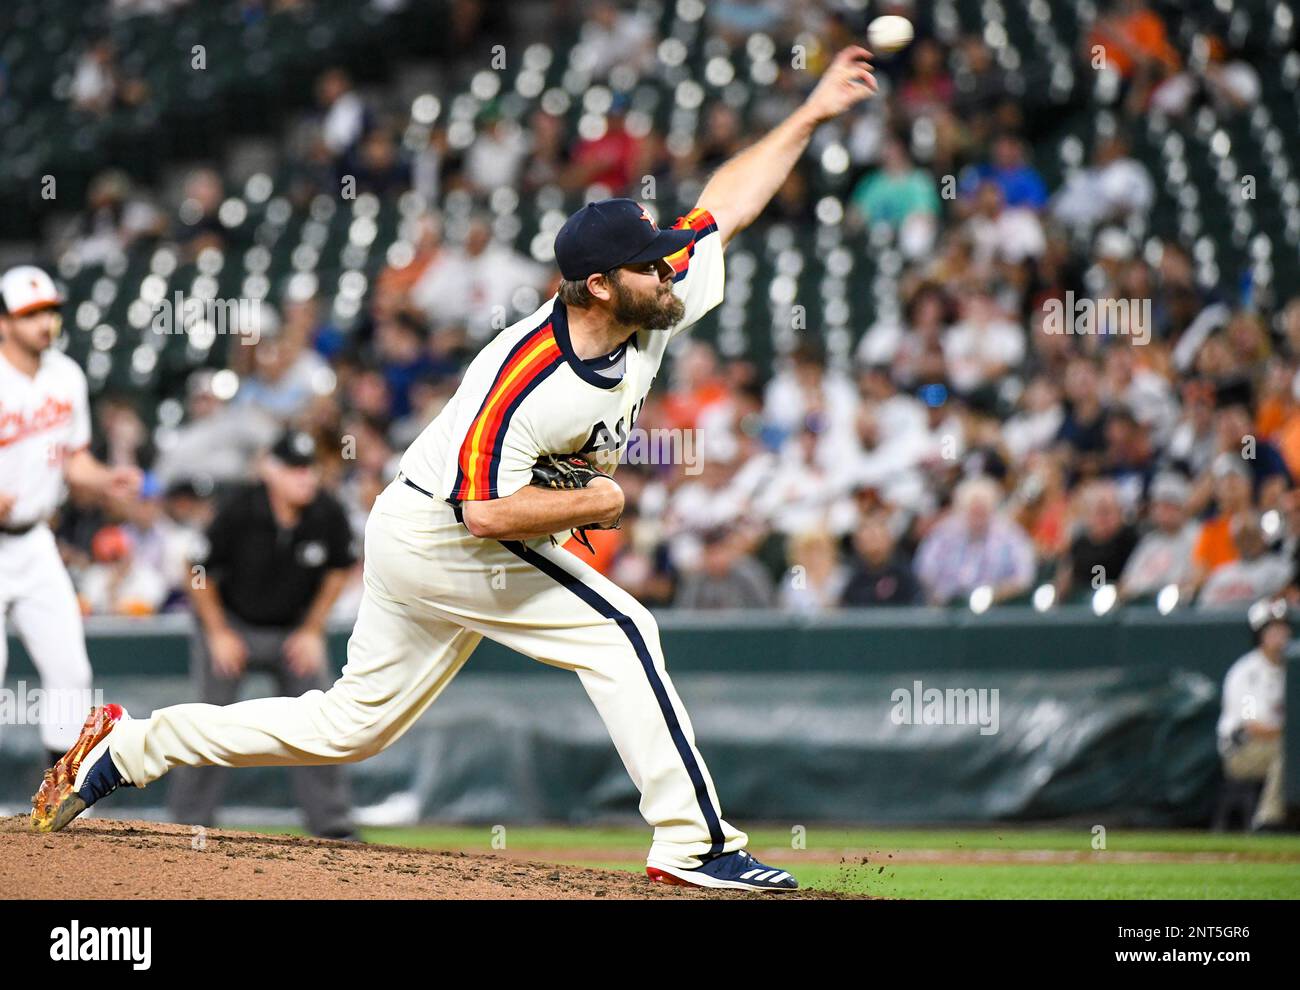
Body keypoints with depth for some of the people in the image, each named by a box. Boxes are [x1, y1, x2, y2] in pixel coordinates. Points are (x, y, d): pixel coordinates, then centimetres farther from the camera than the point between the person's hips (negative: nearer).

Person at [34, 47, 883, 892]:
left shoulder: (656, 310, -6)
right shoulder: (526, 376, -30)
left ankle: (132, 746, 19)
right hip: (438, 534, -9)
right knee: (620, 631, -15)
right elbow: (489, 511, -33)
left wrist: (812, 114, 2)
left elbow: (725, 204, 4)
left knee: (351, 724, 14)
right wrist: (596, 503, -21)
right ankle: (693, 844, -13)